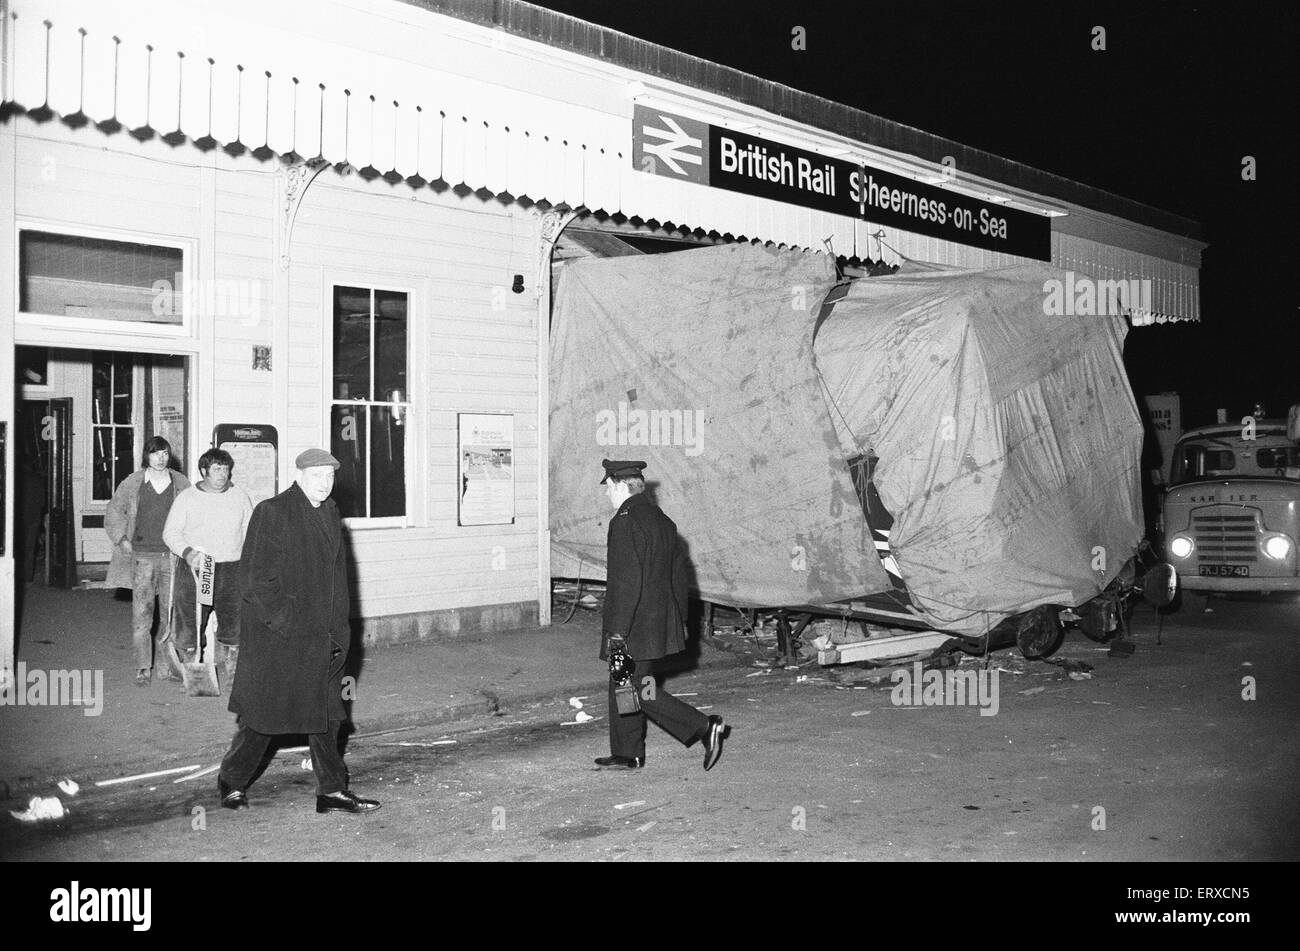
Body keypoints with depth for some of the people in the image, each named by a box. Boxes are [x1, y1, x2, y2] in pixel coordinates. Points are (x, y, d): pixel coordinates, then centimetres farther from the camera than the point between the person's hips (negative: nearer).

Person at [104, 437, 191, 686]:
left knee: (171, 612, 6)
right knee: (141, 613, -2)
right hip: (142, 556, -1)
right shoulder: (133, 483, 2)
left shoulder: (181, 483, 5)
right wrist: (121, 539, 3)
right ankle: (143, 668, 4)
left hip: (172, 556, 1)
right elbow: (113, 512, 13)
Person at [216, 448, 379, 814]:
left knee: (326, 713, 10)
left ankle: (333, 791, 18)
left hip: (321, 639, 7)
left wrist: (337, 631, 11)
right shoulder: (271, 513, -10)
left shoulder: (330, 515, 12)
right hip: (275, 637, -7)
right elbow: (254, 579, -14)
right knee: (261, 714, 5)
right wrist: (285, 621, -17)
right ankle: (232, 783, 25)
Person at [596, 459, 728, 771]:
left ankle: (706, 728, -5)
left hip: (636, 627, -9)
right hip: (660, 624, 9)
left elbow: (627, 581, -23)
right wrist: (680, 621, 22)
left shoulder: (625, 522, -17)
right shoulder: (661, 520, 12)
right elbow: (679, 572, 16)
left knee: (641, 692, -2)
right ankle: (627, 755, 24)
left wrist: (617, 631, -21)